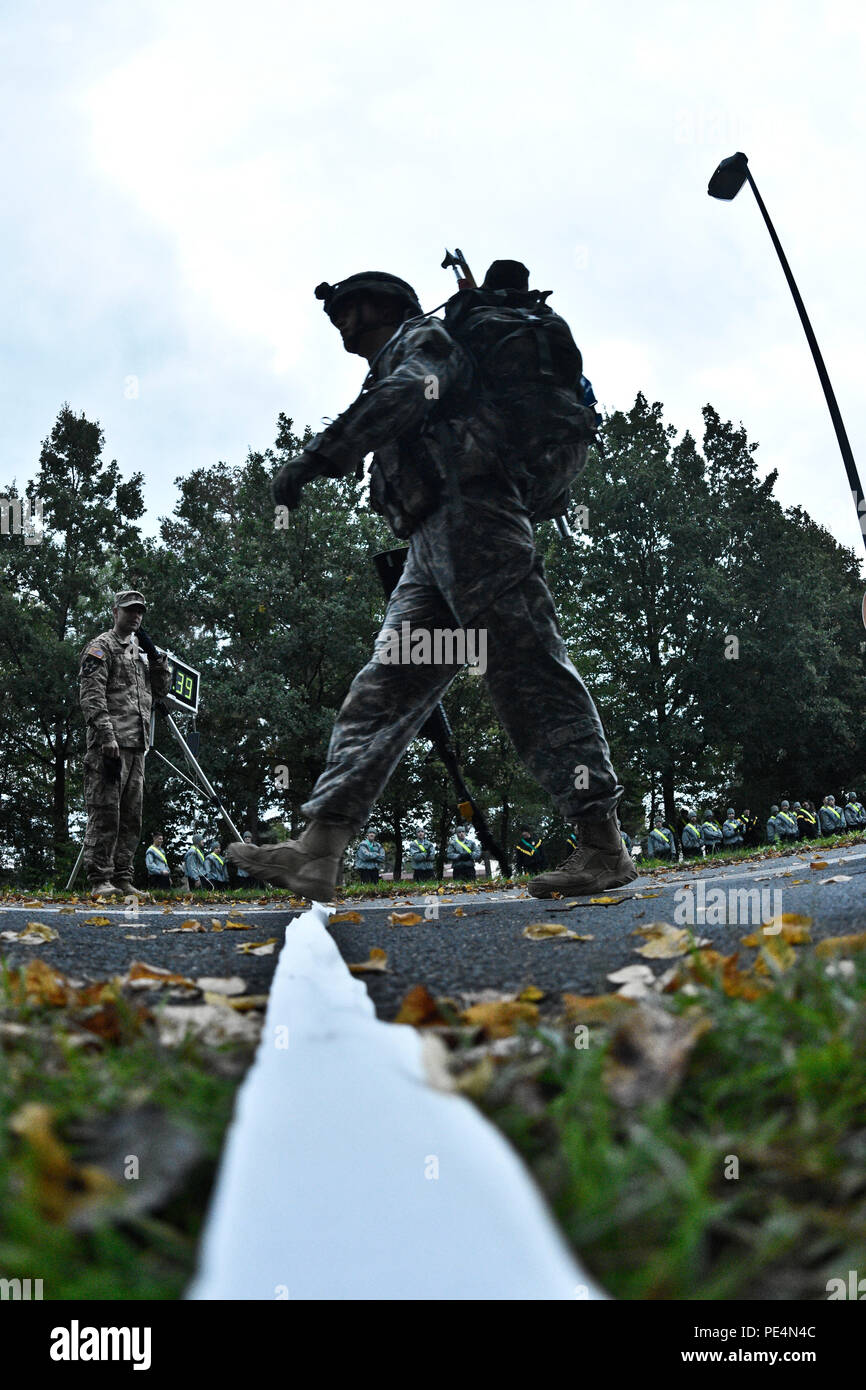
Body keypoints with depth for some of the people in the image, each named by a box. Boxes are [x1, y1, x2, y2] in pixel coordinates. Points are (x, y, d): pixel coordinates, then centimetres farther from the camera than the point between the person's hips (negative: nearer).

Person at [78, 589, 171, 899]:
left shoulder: (140, 651, 24)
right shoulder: (101, 647, 0)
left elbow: (161, 689, 22)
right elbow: (91, 694, -11)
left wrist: (156, 657, 8)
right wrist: (106, 734, -21)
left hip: (137, 745, 8)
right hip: (110, 742, -8)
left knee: (131, 816, 9)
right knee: (105, 811, -10)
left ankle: (122, 878, 14)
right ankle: (99, 880, -8)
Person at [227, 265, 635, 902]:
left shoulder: (424, 338, 10)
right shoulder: (393, 373, 37)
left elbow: (400, 400, -12)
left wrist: (313, 457, -18)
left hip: (471, 517, -9)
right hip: (431, 548, 9)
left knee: (530, 677, -15)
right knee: (383, 689, -2)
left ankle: (604, 845, -15)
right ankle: (319, 851, -8)